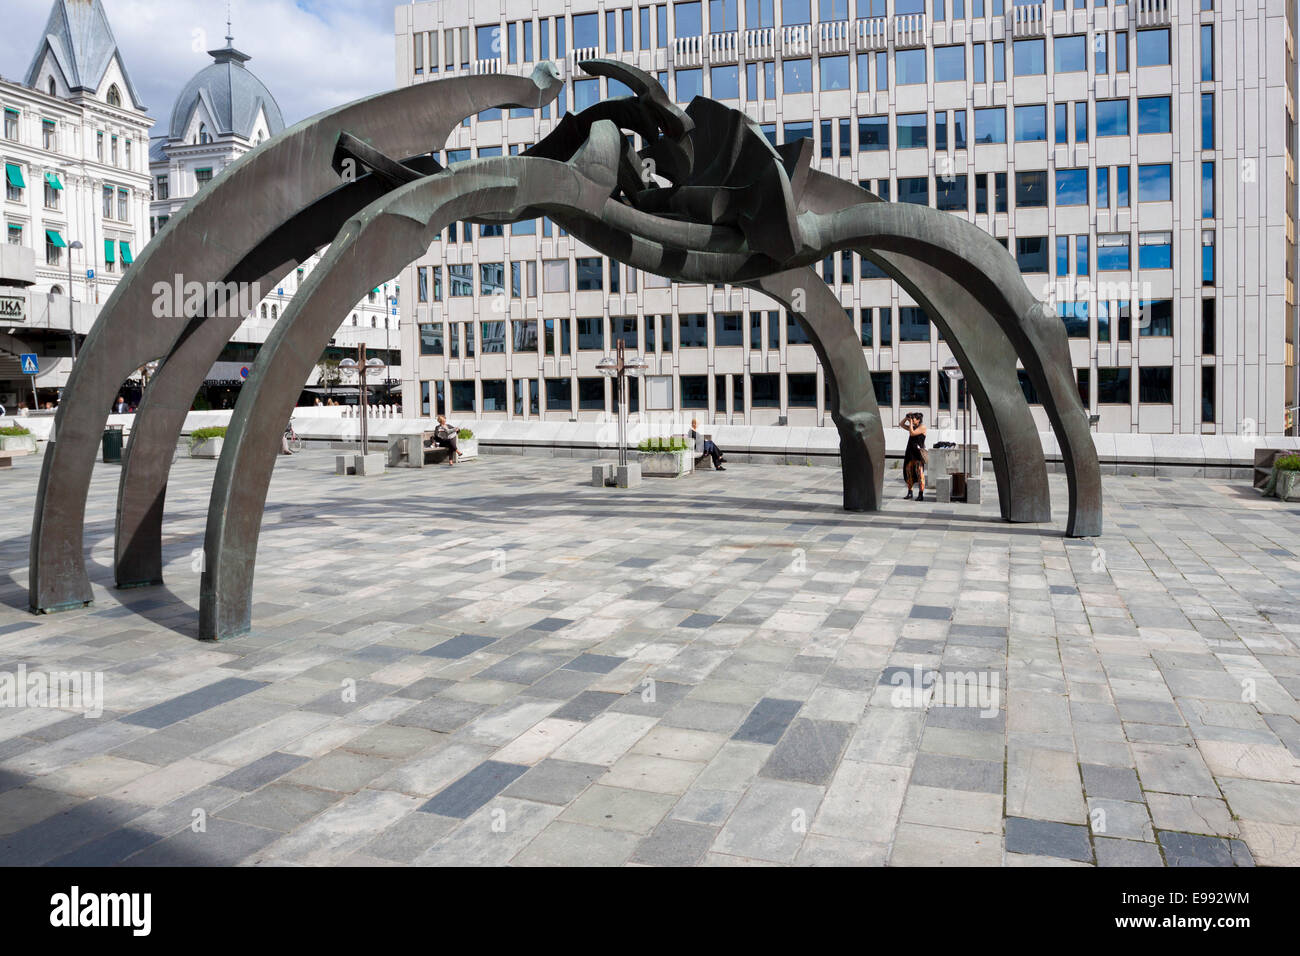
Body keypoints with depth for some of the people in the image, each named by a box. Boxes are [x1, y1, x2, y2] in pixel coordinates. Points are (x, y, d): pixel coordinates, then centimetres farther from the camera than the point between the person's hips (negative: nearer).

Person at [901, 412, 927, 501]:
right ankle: (909, 492, 17)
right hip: (910, 452, 8)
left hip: (918, 452, -8)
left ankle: (921, 495, -12)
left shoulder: (922, 427, -5)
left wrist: (911, 422, -8)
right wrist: (906, 418, 10)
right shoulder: (912, 427, 17)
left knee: (920, 473, -11)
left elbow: (912, 433, -16)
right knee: (908, 472, 7)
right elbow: (901, 424, 23)